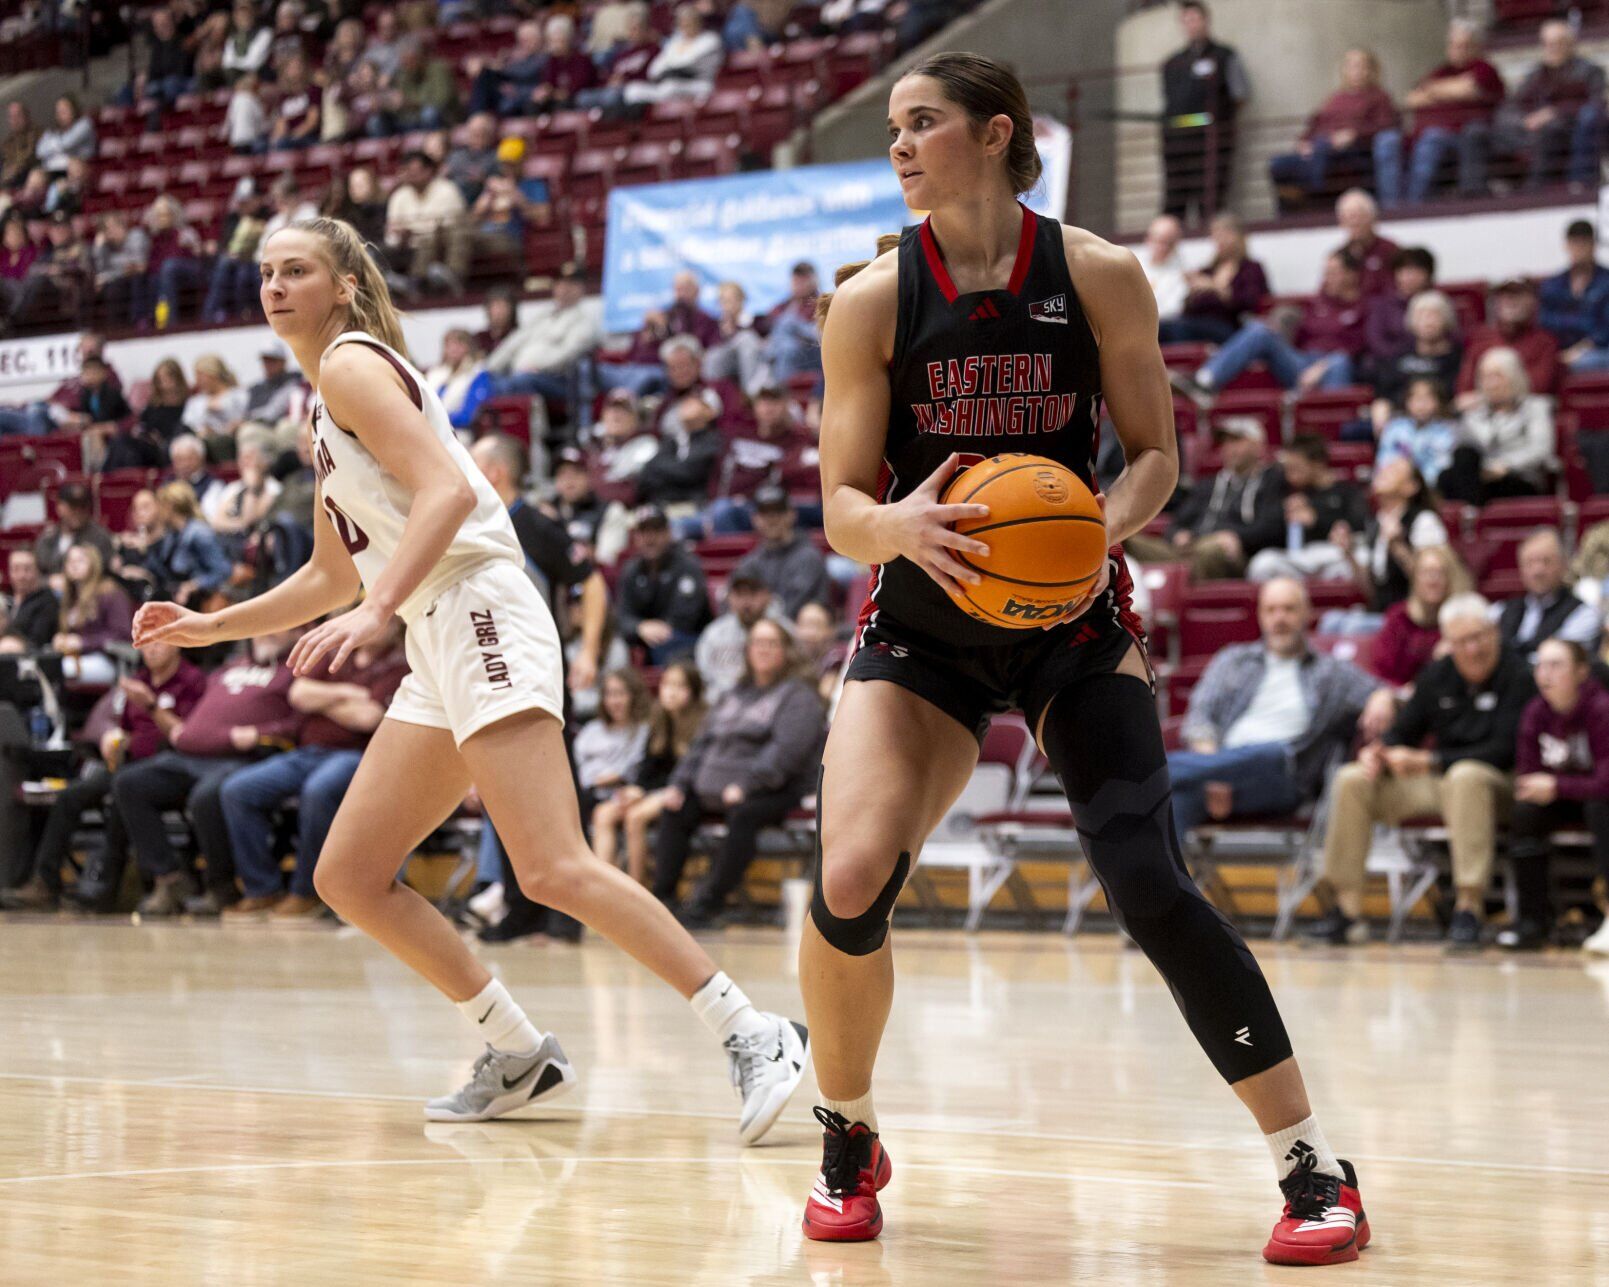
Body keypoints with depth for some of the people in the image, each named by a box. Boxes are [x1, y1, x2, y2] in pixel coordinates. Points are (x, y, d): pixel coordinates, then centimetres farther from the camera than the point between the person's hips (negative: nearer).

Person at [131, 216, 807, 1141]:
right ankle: (520, 1055, 12)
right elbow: (334, 576, 32)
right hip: (440, 652, 10)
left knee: (558, 871, -20)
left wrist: (377, 611, -28)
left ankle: (753, 1037, -20)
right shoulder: (327, 404, 25)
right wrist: (210, 627, 28)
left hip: (481, 615, -10)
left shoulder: (353, 364, -3)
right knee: (349, 879, 8)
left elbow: (448, 491, -18)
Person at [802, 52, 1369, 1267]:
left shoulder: (1099, 275, -6)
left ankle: (1315, 1168, -3)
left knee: (1150, 885, -15)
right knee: (848, 885, -18)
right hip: (923, 625, 1)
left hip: (1073, 619, -1)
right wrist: (898, 525, -29)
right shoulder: (874, 300, -5)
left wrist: (1102, 534, -21)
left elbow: (1157, 450, 0)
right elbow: (842, 503, -6)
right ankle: (850, 1144, 9)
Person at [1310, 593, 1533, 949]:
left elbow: (1504, 751, -17)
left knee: (1466, 776, -41)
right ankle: (1347, 910, -14)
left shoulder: (1517, 676, -8)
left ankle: (1469, 907, -41)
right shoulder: (1437, 676, 10)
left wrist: (1426, 760, -20)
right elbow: (1403, 732, 16)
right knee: (1351, 781, -12)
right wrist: (1377, 752, -10)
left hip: (1496, 784, -6)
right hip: (1433, 783, 6)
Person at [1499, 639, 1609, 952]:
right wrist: (1536, 790, -22)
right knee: (1524, 812, -22)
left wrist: (1556, 786, -21)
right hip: (1563, 801, 5)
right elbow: (1526, 777, 0)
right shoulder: (1536, 712, -8)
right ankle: (1532, 920, -16)